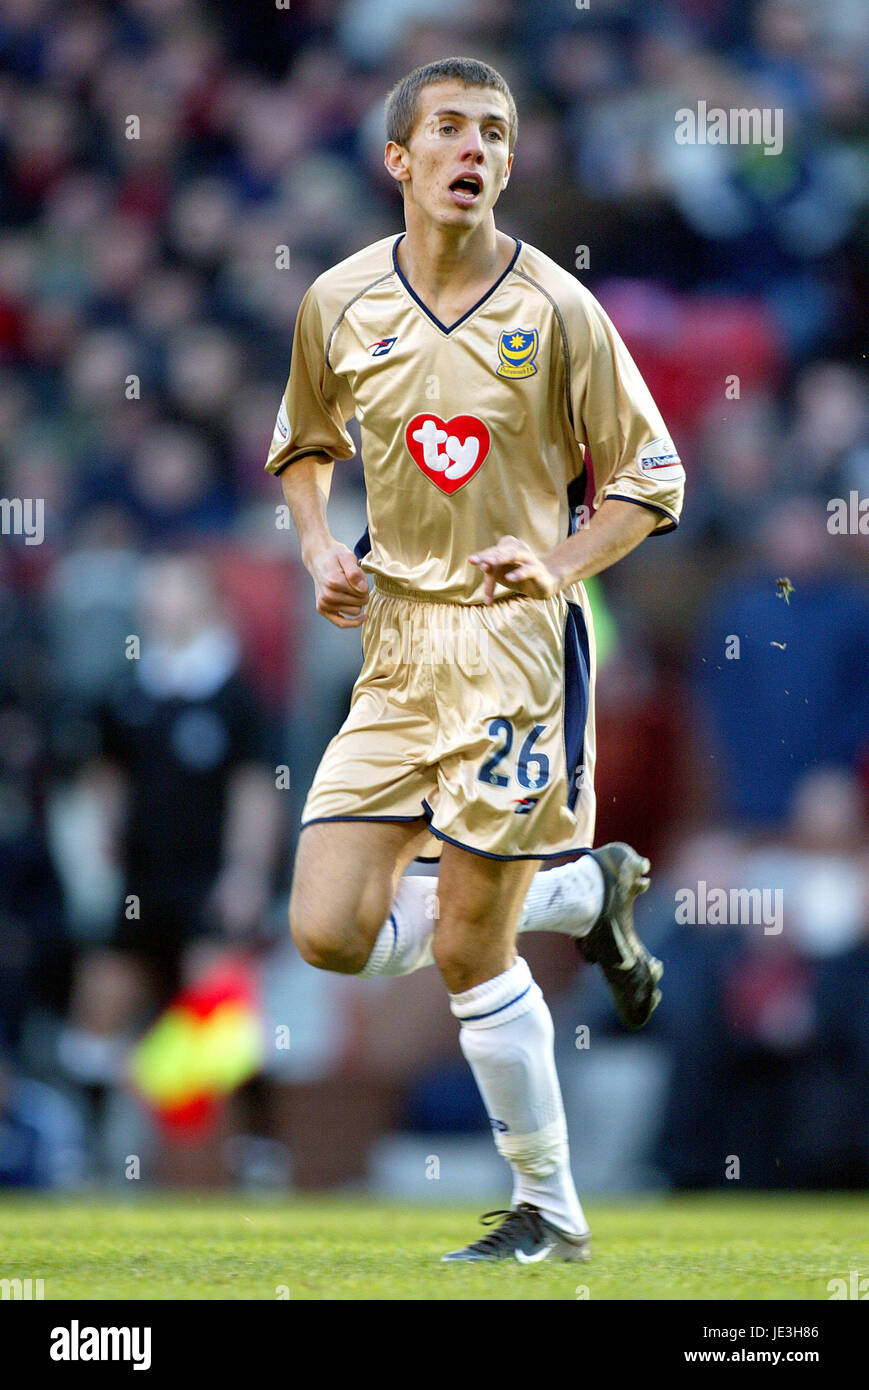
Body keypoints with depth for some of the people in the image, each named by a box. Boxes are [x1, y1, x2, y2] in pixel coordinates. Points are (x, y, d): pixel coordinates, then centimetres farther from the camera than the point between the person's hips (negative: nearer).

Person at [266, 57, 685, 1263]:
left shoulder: (556, 310, -7)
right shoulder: (339, 303, 3)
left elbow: (651, 480, 1)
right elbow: (302, 443, 22)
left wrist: (557, 566, -15)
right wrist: (320, 551, 4)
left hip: (517, 639, -5)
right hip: (396, 639, 5)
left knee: (465, 951, -5)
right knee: (331, 934, -3)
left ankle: (550, 1214, 12)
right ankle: (587, 891, 21)